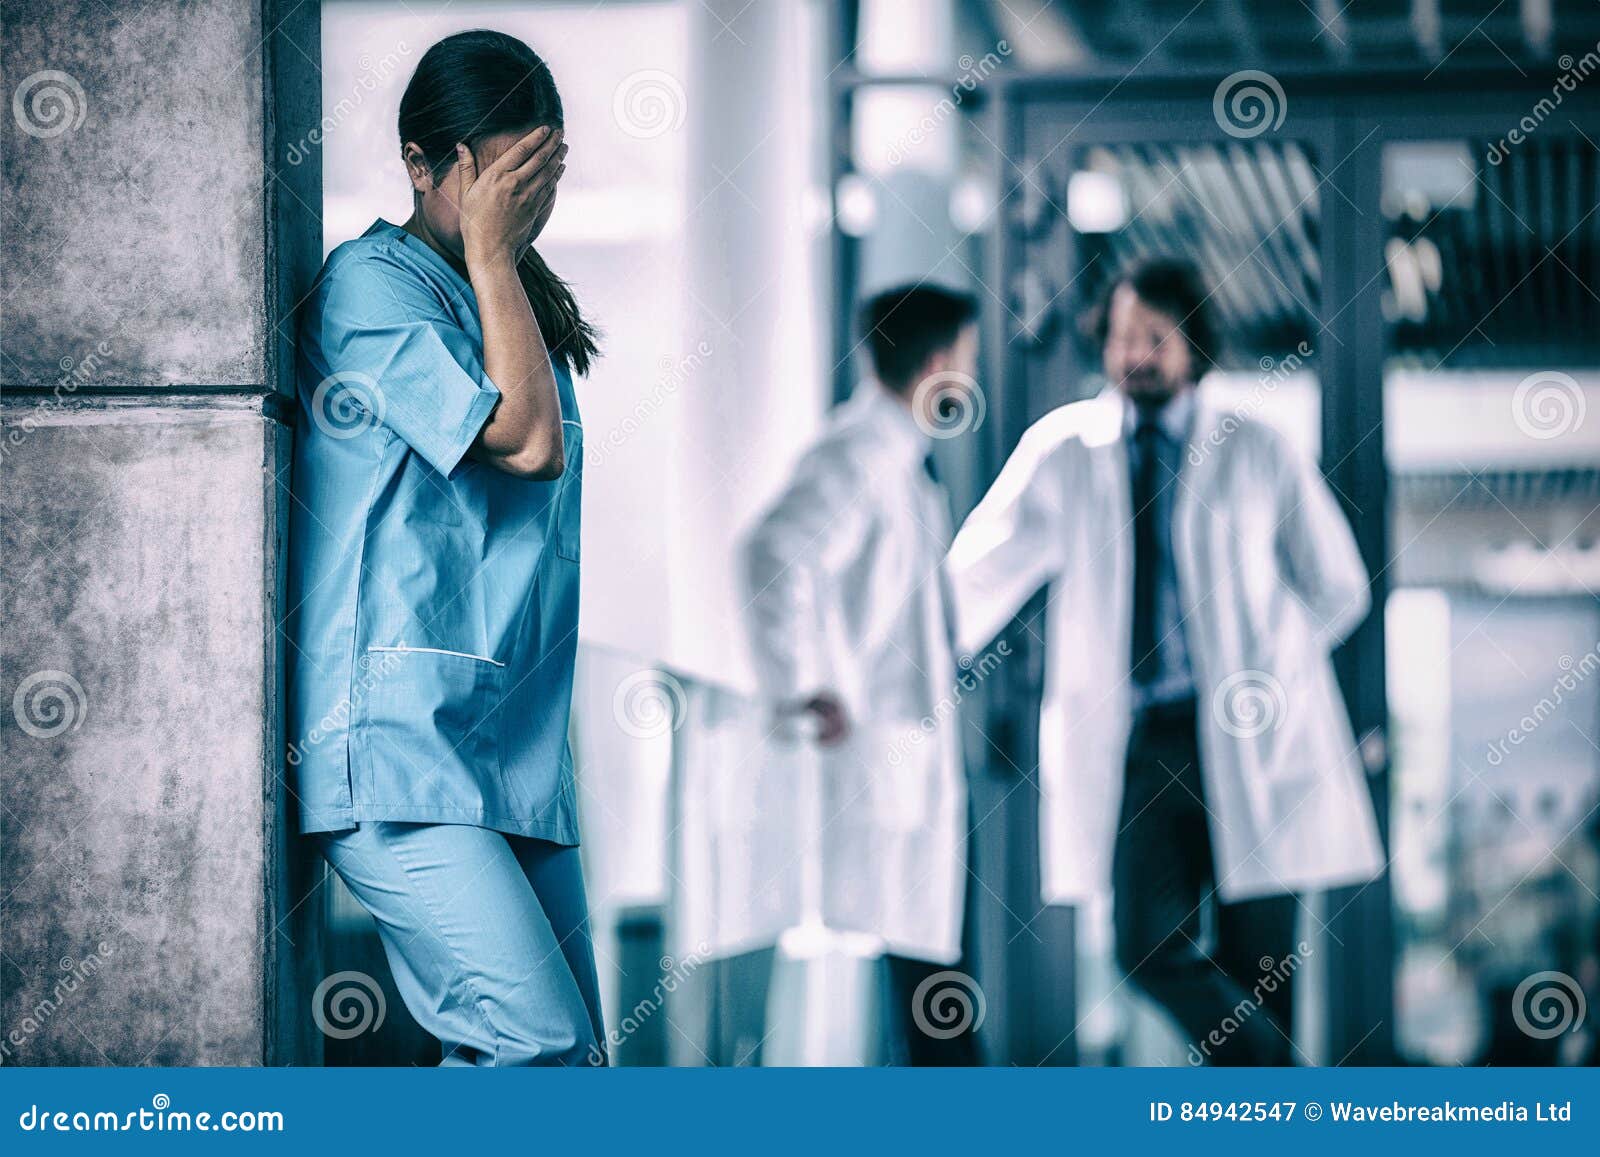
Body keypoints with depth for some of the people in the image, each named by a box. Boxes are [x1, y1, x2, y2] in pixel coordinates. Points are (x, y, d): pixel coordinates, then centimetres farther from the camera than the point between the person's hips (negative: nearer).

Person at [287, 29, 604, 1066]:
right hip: (399, 741, -8)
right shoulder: (371, 283, -5)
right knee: (537, 1046, -20)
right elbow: (525, 437, -12)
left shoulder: (520, 305, 20)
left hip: (518, 744, 9)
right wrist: (489, 249, -6)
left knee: (573, 1055, 3)